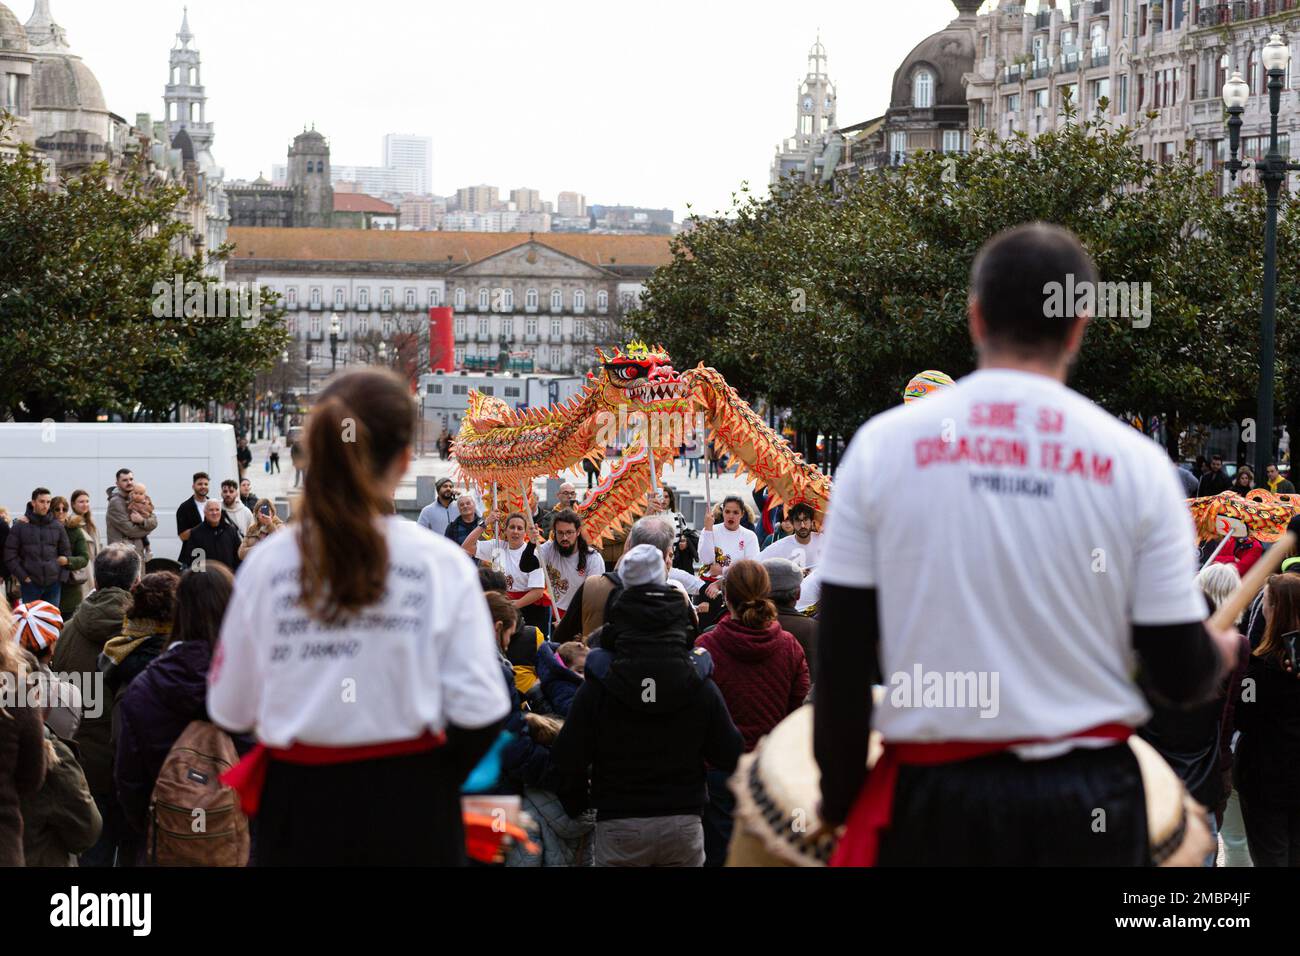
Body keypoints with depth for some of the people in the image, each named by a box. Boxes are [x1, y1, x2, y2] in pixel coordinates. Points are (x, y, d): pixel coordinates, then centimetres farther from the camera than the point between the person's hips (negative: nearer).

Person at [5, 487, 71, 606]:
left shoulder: (58, 526, 8)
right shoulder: (20, 526, 1)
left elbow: (66, 553, 14)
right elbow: (10, 556, -1)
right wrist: (24, 577, -8)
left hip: (53, 584, 2)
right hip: (30, 584, -2)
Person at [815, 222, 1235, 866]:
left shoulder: (883, 444, -2)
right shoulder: (1136, 462, -2)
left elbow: (841, 657, -2)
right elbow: (1179, 676, 0)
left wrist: (840, 798, 8)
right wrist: (1220, 652, 22)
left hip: (935, 795, -1)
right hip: (1090, 804, 1)